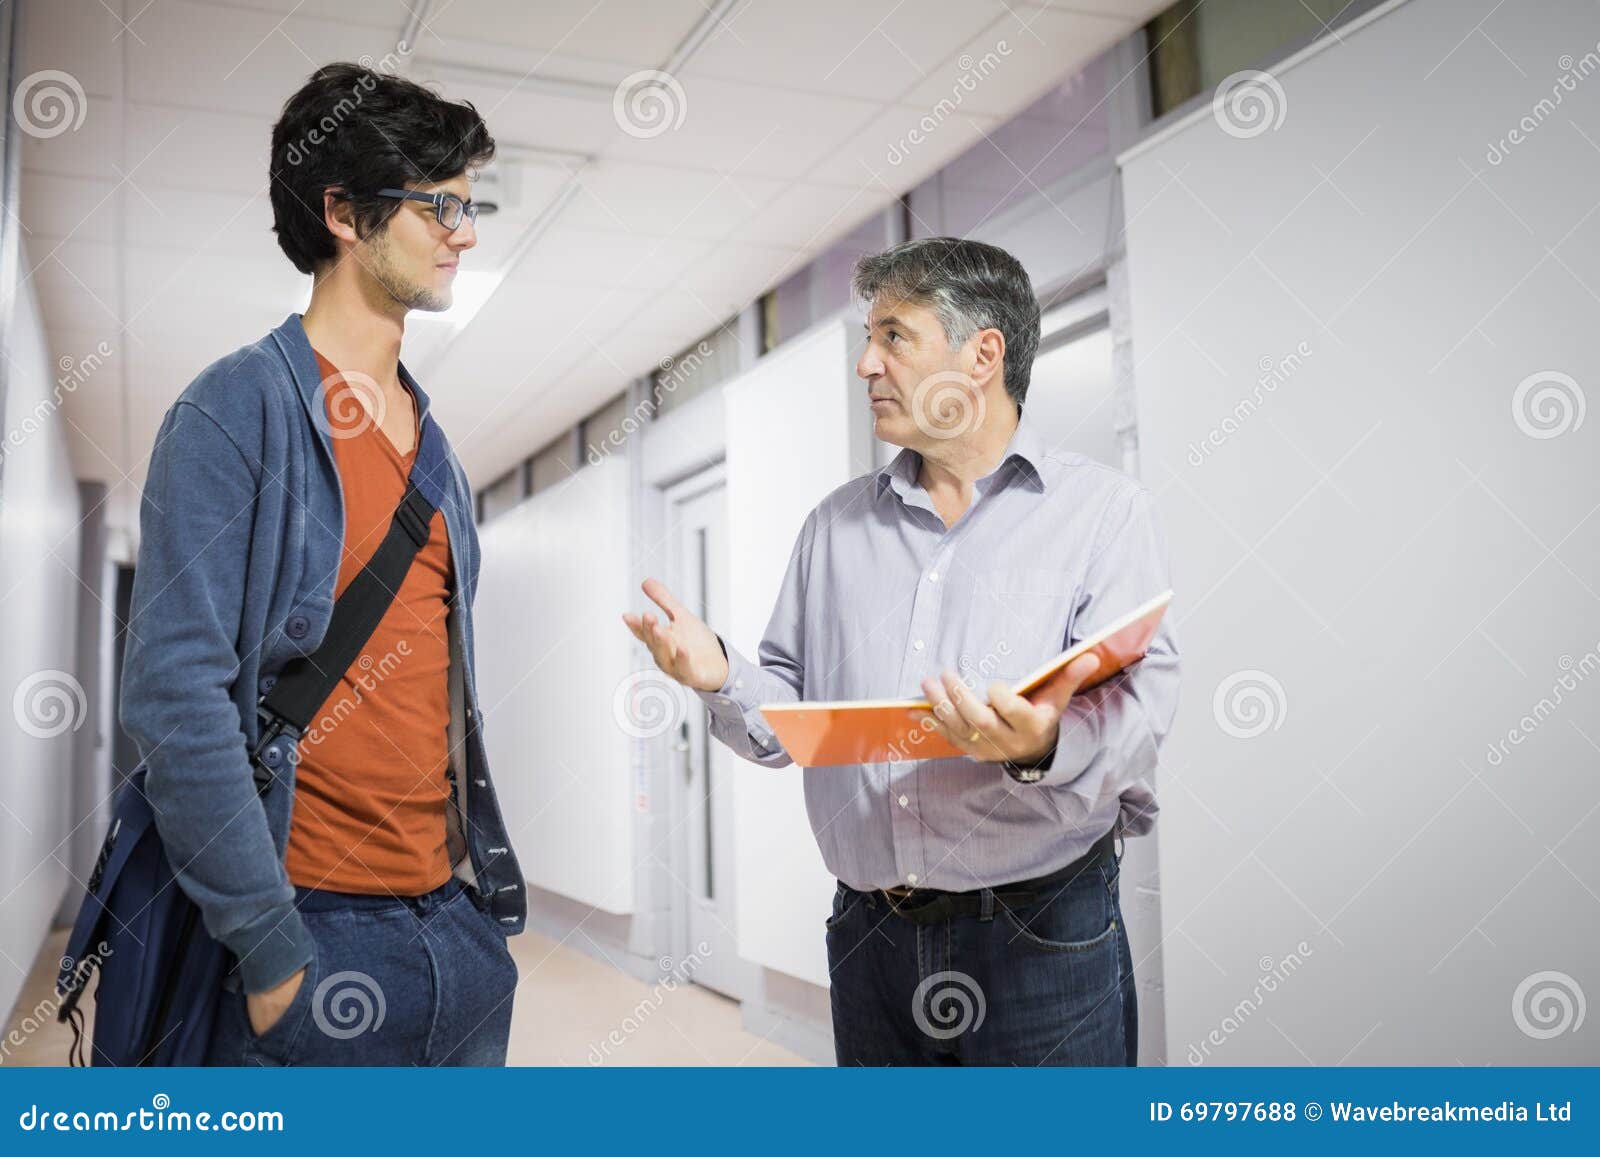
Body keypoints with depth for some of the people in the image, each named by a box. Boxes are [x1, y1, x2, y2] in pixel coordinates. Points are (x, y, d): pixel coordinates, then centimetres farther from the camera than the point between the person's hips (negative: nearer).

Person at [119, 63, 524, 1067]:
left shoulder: (432, 442, 12)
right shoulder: (240, 410, -10)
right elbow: (176, 699, -16)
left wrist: (487, 887, 11)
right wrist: (272, 953, -17)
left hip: (457, 929, 7)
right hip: (316, 935, -6)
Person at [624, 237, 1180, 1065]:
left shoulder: (1106, 509, -2)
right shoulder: (835, 525, 13)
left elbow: (1138, 712, -12)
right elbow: (789, 715, 11)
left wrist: (1046, 748, -32)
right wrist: (722, 679, -8)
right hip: (870, 939, 4)